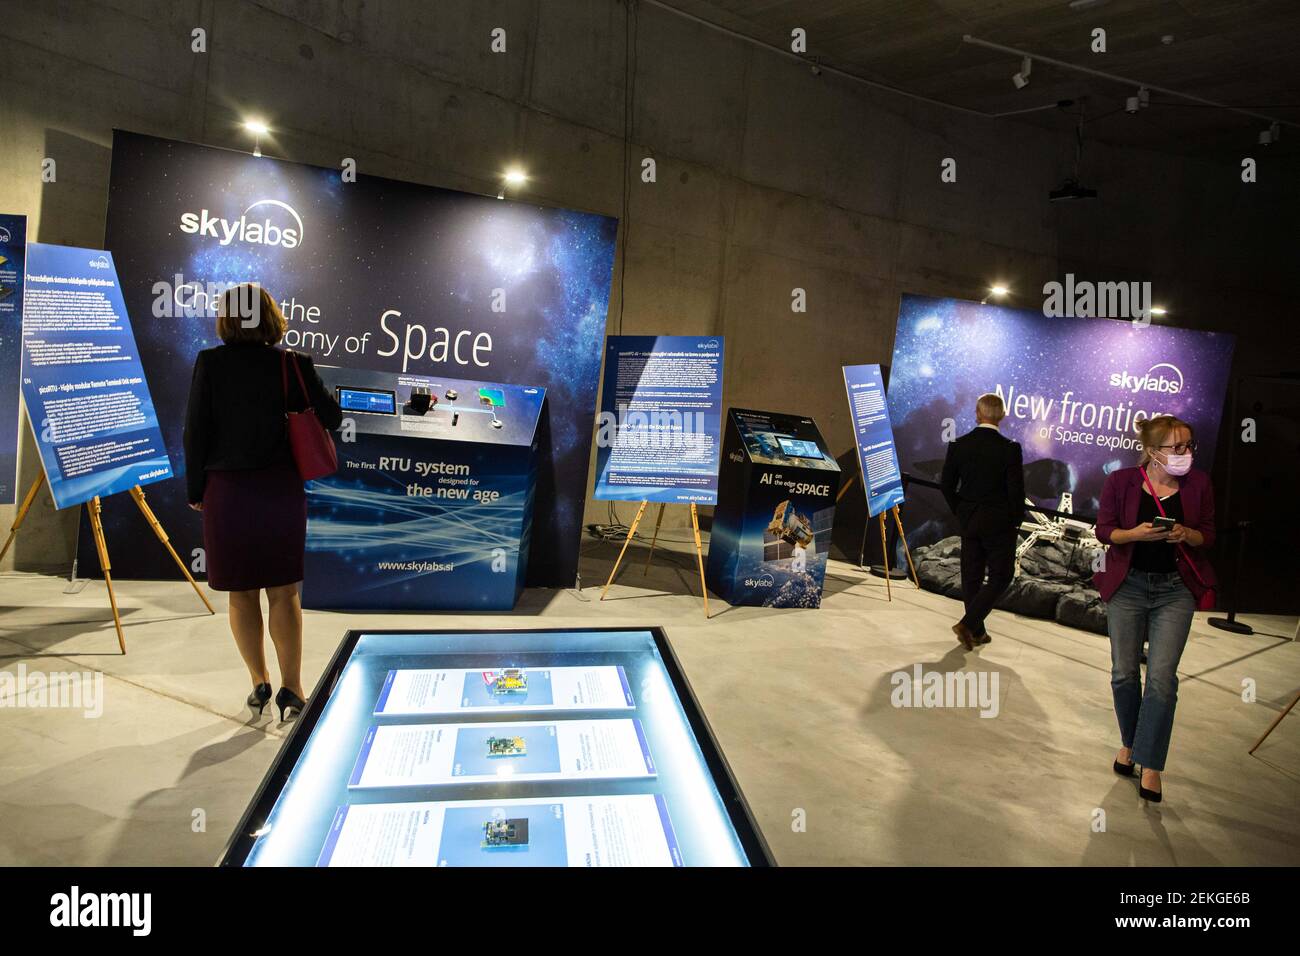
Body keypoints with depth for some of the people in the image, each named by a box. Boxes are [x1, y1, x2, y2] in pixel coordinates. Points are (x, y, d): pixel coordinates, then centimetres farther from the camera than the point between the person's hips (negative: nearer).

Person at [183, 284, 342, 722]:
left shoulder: (210, 363, -4)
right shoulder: (293, 364, -4)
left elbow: (195, 431, -4)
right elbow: (331, 417, 0)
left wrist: (196, 490, 6)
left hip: (226, 492, 0)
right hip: (281, 490, 0)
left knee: (241, 594, 12)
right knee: (283, 592, 7)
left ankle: (259, 684, 21)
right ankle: (290, 687, 4)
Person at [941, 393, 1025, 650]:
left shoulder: (958, 445, -4)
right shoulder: (1010, 449, -14)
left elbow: (948, 486, 1)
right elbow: (1016, 491, -13)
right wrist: (1015, 522, 2)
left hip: (968, 520, 4)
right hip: (999, 523, -4)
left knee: (971, 577, 13)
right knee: (1000, 576, 7)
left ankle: (977, 632, 22)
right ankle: (967, 624, -5)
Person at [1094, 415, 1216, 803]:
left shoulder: (1199, 483, -2)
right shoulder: (1121, 481, -7)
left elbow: (1208, 534, 6)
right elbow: (1104, 530, -1)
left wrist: (1186, 534, -16)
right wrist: (1136, 533, -20)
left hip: (1175, 589, 0)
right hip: (1127, 585, 0)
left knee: (1162, 677, -7)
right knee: (1124, 674, 7)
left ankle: (1150, 764, 5)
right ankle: (1129, 741, 31)